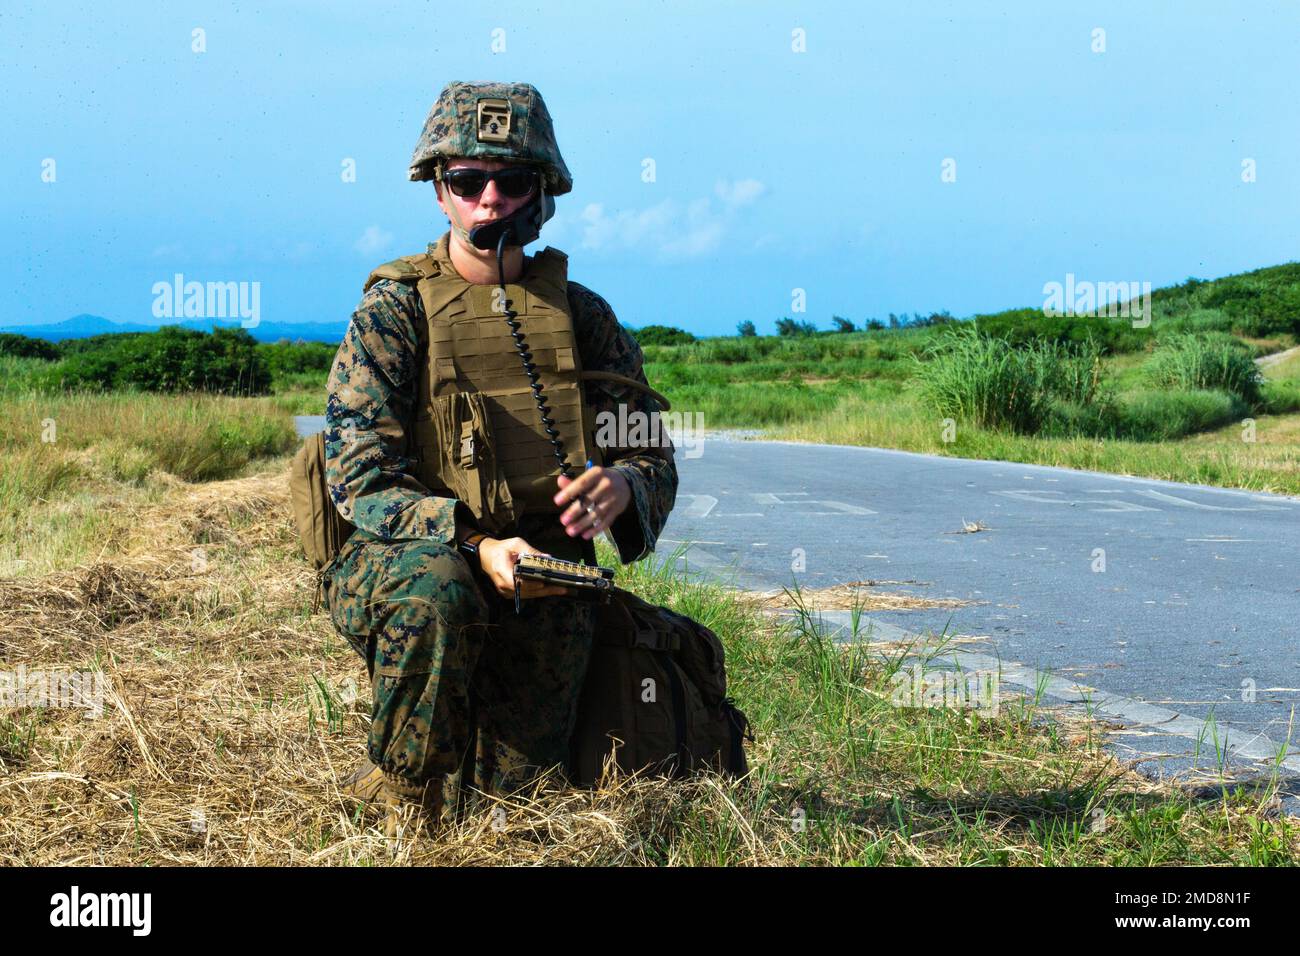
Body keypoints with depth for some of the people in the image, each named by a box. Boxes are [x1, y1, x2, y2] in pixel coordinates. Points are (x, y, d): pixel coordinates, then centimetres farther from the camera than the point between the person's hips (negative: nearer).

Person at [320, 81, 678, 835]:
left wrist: (621, 485, -22)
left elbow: (655, 456, 4)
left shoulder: (583, 315, 5)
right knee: (436, 588, -38)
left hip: (545, 588, 3)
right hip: (398, 565, -3)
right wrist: (475, 547, -30)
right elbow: (361, 481, -13)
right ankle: (400, 801, -15)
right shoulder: (394, 313, -6)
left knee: (504, 796, -6)